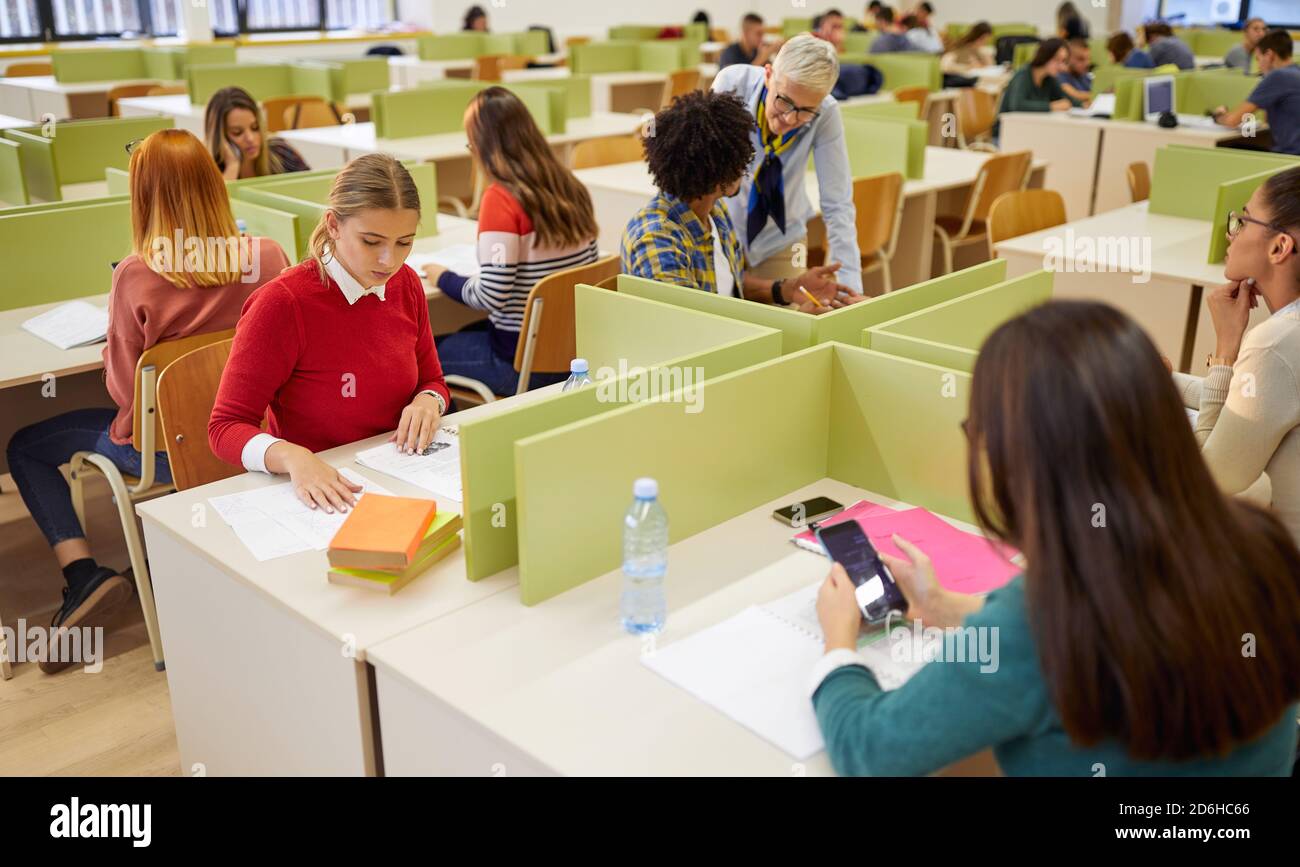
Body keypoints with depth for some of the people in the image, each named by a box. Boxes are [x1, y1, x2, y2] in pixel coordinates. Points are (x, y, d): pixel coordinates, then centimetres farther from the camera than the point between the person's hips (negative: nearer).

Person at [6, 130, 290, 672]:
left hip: (167, 449, -4)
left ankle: (83, 573, 3)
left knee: (25, 448, 19)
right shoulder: (267, 257, -15)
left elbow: (123, 387, -16)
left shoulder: (138, 275, -24)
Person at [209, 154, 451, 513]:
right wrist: (292, 457, -34)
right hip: (316, 497, -5)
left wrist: (429, 402, -8)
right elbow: (226, 427, -13)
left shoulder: (406, 285, 2)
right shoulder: (281, 304, -16)